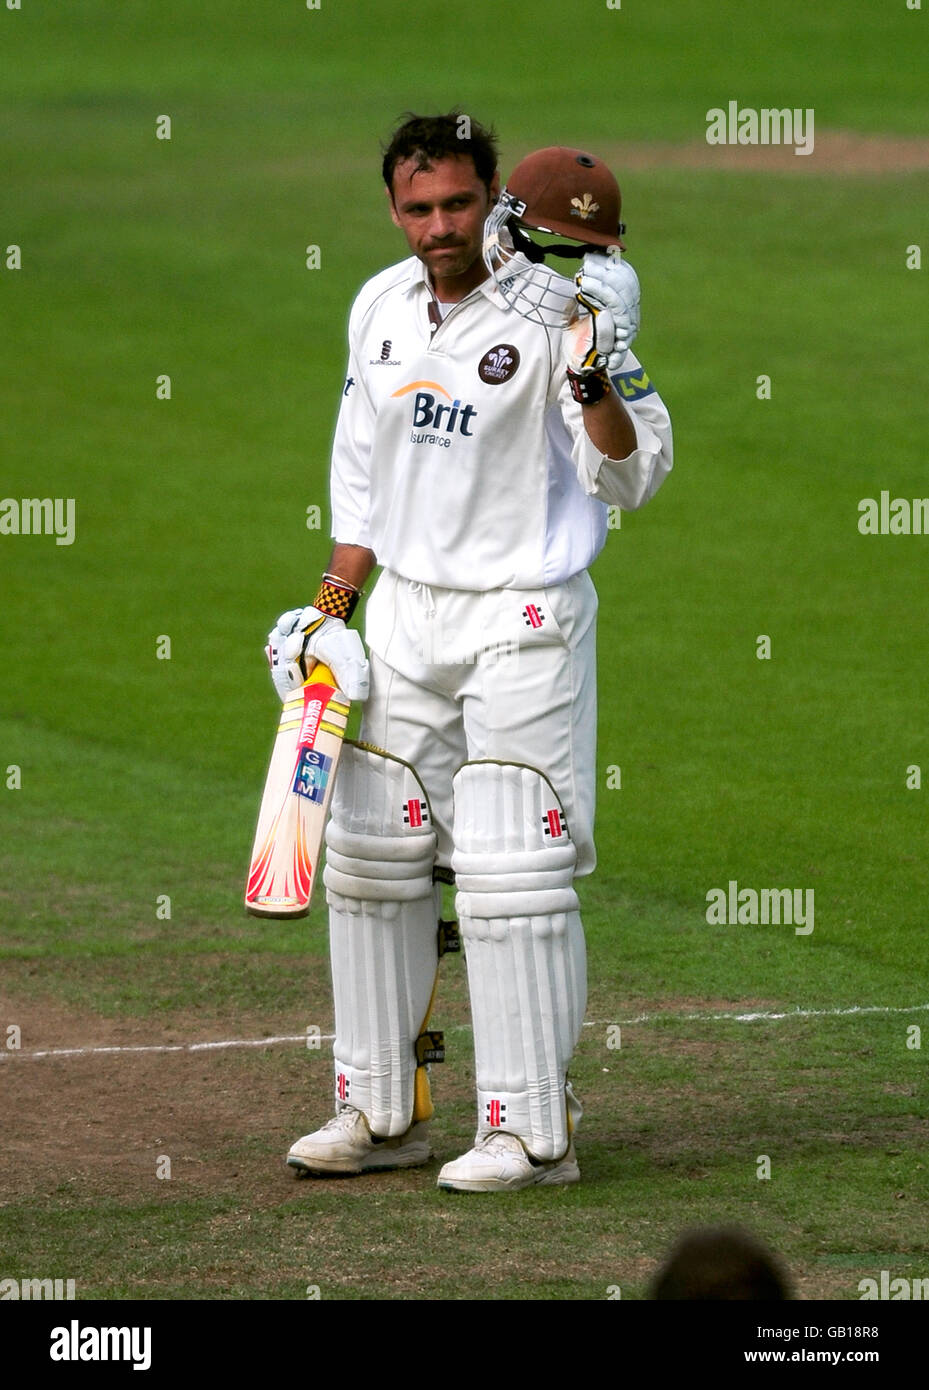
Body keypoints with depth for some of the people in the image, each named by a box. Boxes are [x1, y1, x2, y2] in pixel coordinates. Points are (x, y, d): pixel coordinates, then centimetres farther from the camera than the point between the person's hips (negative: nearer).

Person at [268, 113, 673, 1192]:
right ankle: (383, 1112, 21)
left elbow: (629, 479, -18)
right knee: (368, 858, 11)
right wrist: (331, 607, 16)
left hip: (525, 620, -7)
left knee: (509, 873, -10)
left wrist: (595, 386, -36)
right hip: (405, 616, 7)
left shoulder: (565, 313, -14)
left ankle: (534, 1131, -5)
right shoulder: (380, 307, 7)